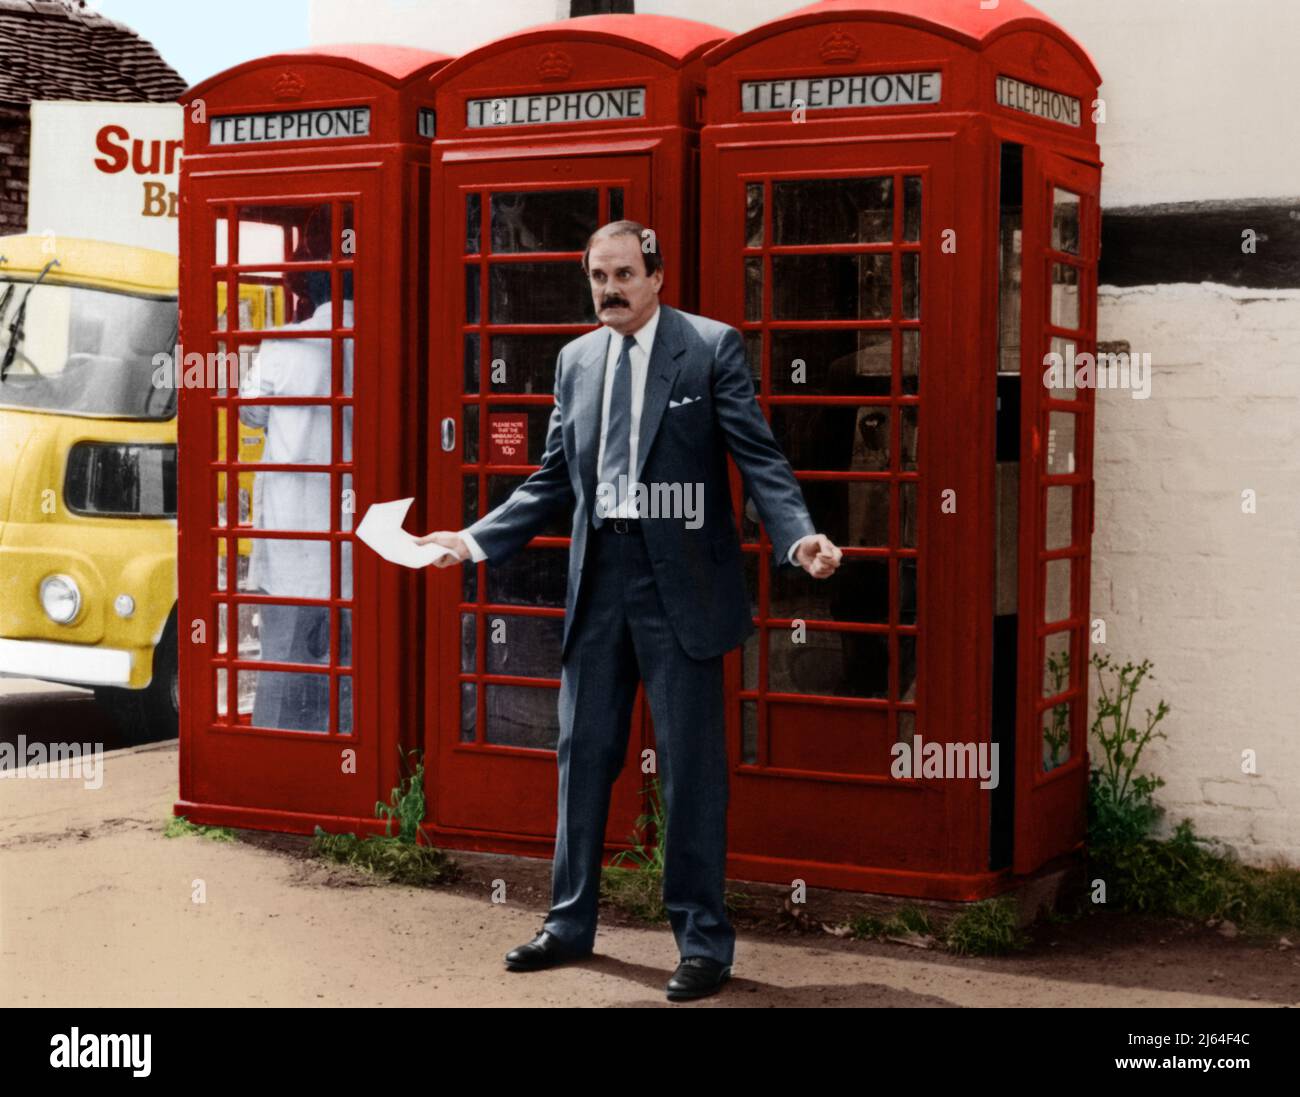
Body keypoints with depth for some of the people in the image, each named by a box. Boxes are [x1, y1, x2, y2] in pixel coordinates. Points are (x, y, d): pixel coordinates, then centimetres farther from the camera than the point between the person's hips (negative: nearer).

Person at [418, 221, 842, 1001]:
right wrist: (476, 540, 8)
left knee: (691, 763, 0)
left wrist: (799, 538, -24)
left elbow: (761, 459, -8)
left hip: (678, 579, -5)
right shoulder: (576, 359, 12)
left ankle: (704, 942, 11)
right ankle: (572, 922, 26)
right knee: (584, 753, 12)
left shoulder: (712, 347, -4)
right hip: (598, 573, 5)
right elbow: (555, 479, 15)